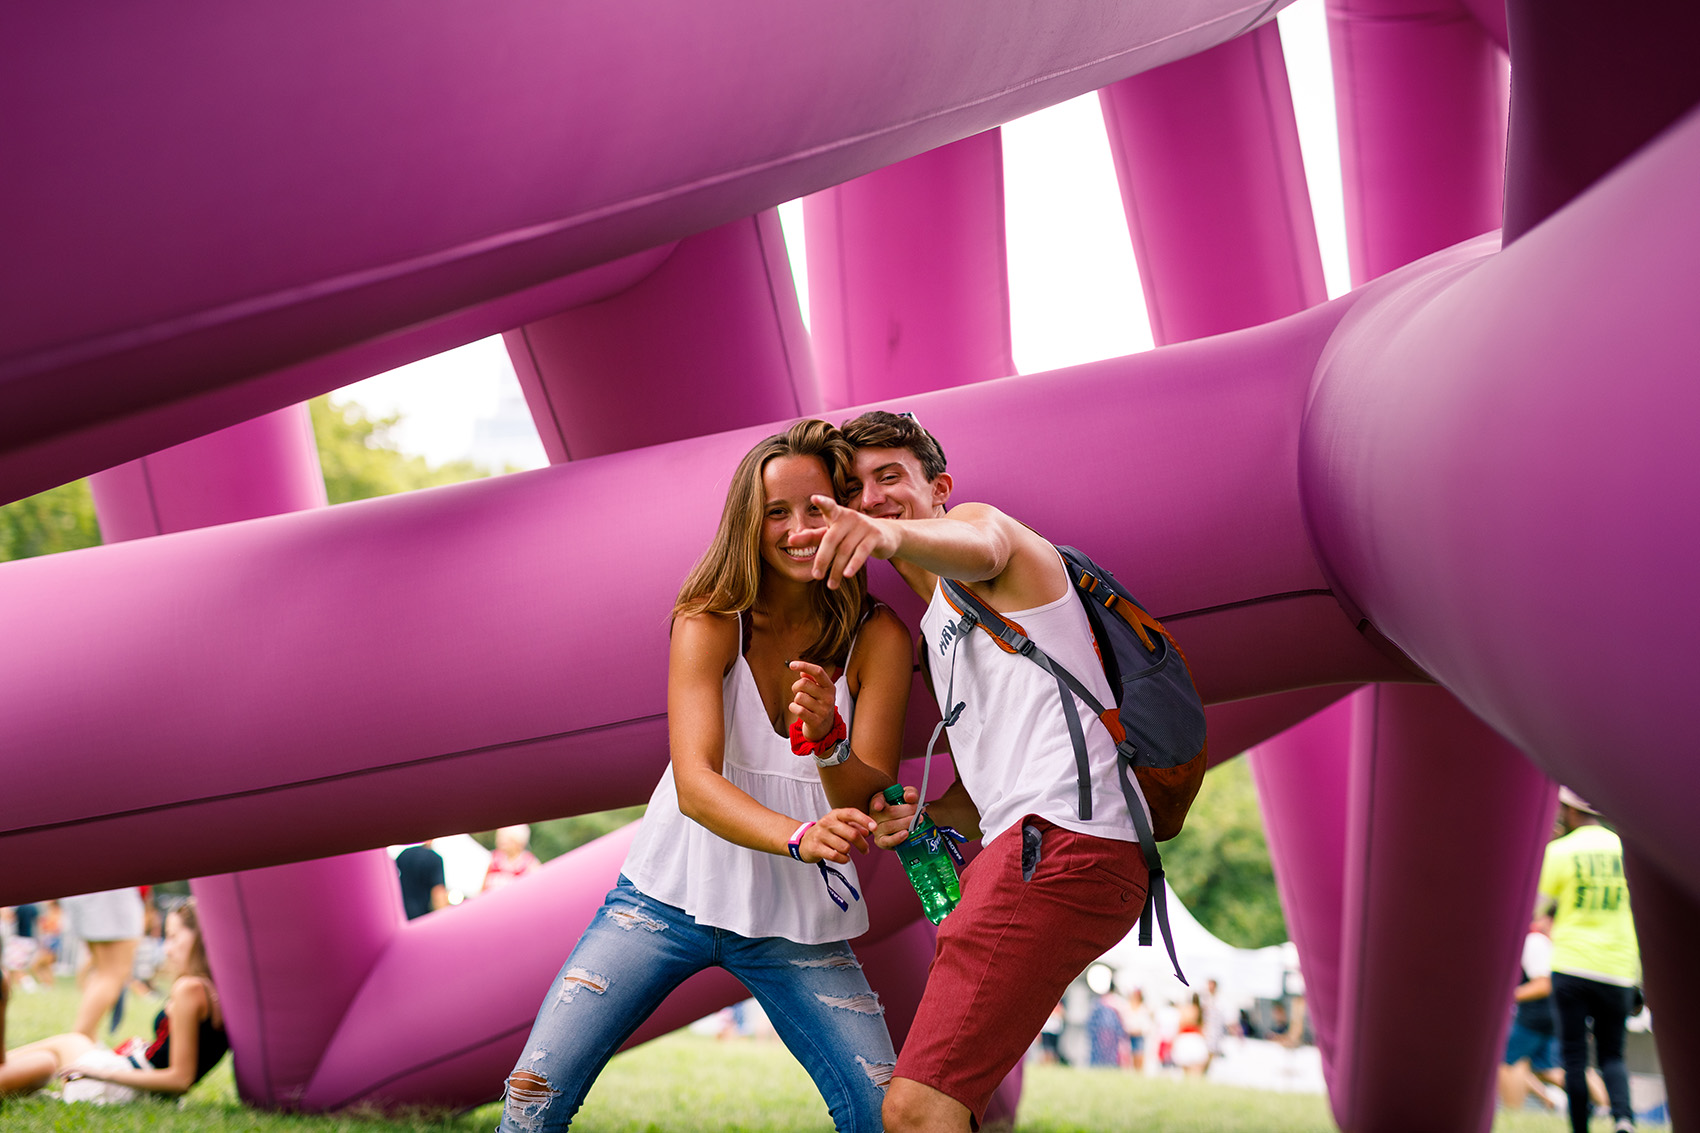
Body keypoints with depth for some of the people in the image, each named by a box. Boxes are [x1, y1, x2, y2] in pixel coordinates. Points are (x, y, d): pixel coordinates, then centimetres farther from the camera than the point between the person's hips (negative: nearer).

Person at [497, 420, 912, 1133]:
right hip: (673, 894, -1)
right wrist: (801, 837, -41)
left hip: (799, 922, 1)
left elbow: (874, 801, -12)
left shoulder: (878, 639, -7)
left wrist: (828, 740, -34)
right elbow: (695, 783, -23)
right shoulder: (710, 623, -10)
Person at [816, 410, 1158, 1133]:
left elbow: (976, 549, -23)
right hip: (1028, 845, 10)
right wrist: (920, 813, 8)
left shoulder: (979, 518, 6)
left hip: (1064, 837, -10)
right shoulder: (937, 628, 32)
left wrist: (894, 534, -46)